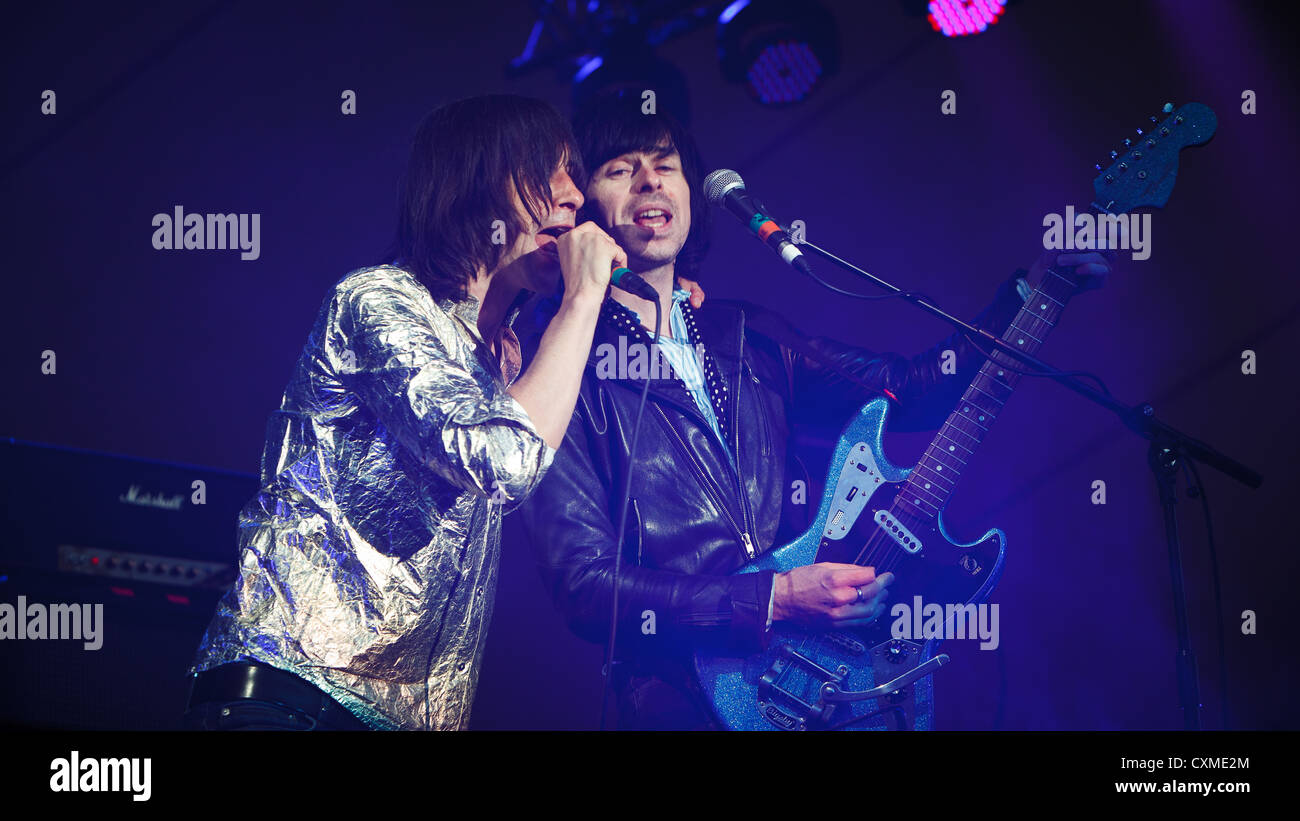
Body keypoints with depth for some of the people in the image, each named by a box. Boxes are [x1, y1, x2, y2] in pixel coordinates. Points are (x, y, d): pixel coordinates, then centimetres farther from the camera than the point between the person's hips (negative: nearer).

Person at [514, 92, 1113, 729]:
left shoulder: (745, 336, 17)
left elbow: (913, 390, 18)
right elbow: (583, 584, -9)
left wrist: (1037, 288, 9)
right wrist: (775, 601, -16)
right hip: (687, 695, -5)